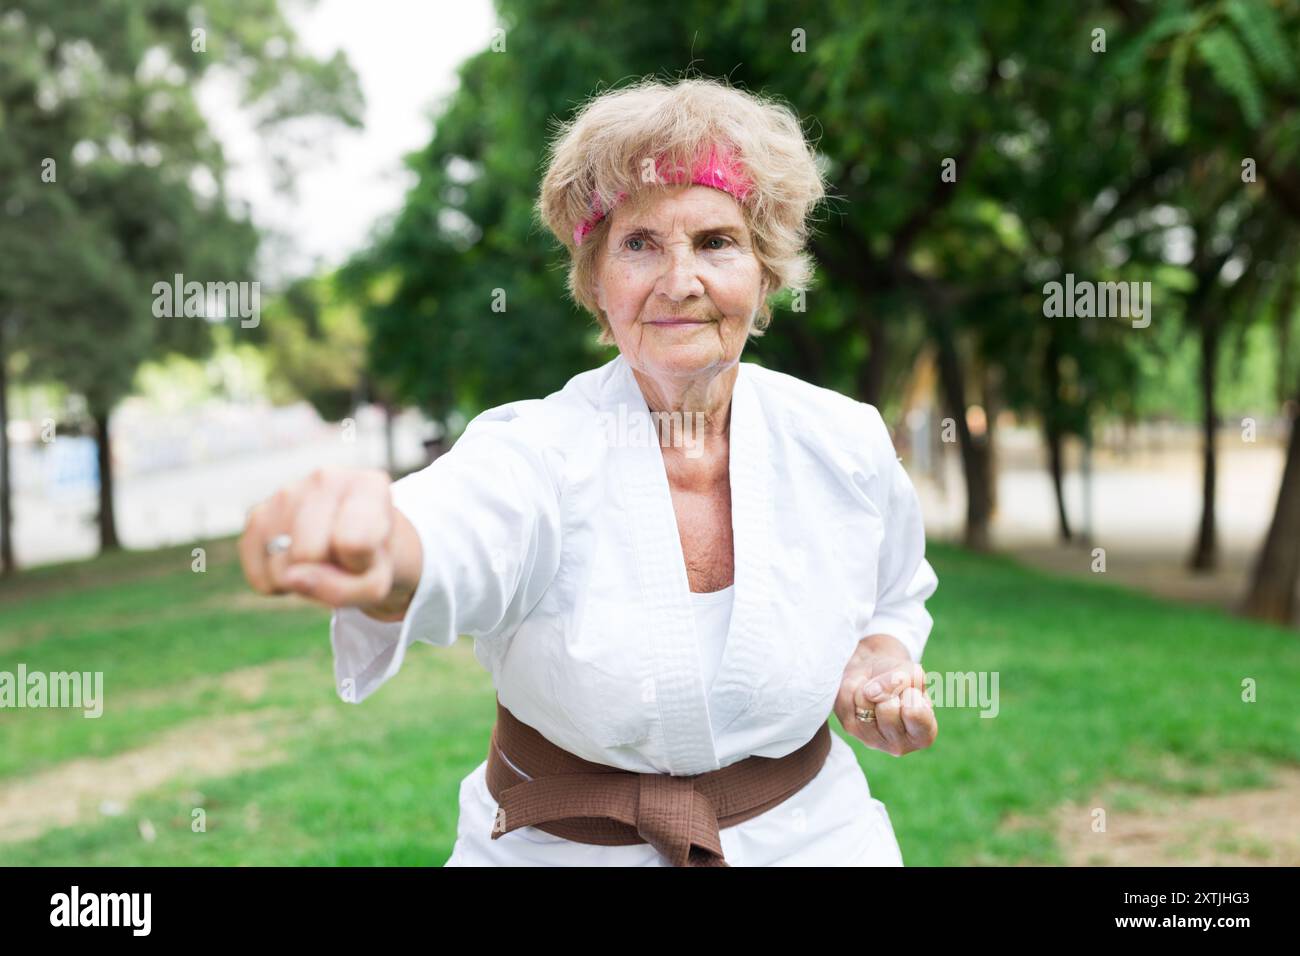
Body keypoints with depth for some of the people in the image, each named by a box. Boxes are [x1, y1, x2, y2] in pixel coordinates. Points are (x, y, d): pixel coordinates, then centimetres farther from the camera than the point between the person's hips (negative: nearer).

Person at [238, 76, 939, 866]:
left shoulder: (845, 444, -10)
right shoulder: (540, 454, -21)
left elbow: (893, 598, 10)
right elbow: (445, 536, -44)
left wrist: (881, 658, -11)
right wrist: (377, 556, -65)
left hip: (808, 835, 2)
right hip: (558, 848, -2)